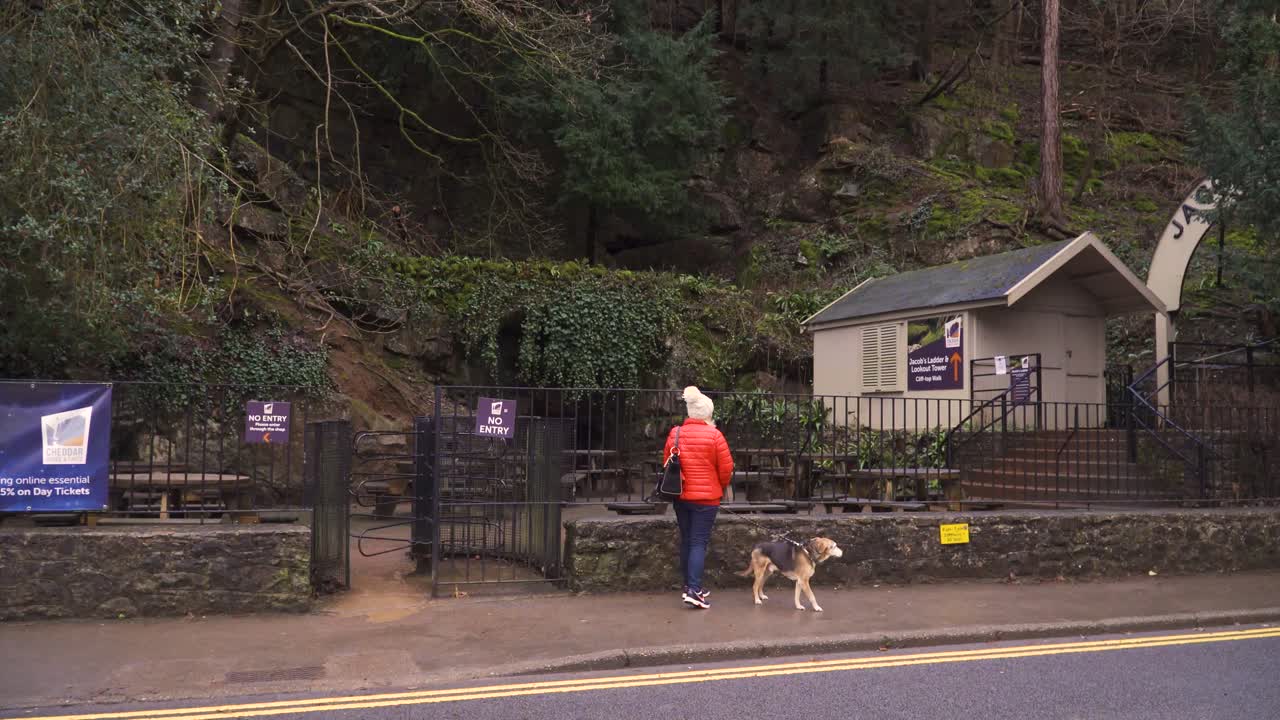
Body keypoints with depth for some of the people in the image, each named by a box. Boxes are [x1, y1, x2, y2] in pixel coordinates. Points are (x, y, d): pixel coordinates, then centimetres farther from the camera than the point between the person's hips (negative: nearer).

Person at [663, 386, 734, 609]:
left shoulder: (674, 434, 0)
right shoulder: (714, 435, -12)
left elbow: (666, 463, 8)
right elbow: (726, 468, -8)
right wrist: (721, 487, 11)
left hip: (681, 496, 5)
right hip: (706, 497, -4)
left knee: (686, 540, 16)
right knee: (699, 542, -2)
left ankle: (690, 586, 24)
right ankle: (694, 590, -11)